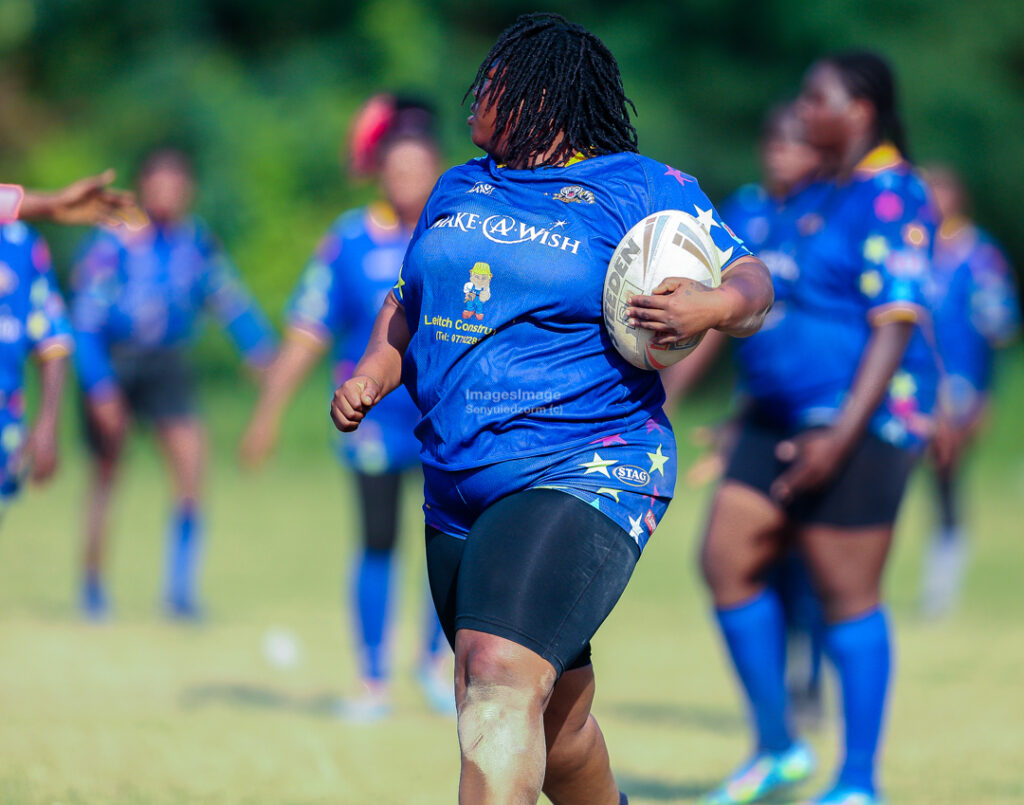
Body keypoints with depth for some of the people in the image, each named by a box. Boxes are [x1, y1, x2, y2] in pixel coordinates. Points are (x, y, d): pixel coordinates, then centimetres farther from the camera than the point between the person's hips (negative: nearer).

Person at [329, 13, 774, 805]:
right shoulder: (458, 190, 16)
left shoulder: (643, 189, -2)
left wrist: (711, 306, -24)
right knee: (552, 718, 16)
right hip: (459, 493, 7)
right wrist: (371, 376, 6)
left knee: (502, 679, -26)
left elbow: (754, 286, -1)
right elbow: (408, 305, 25)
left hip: (585, 475, -7)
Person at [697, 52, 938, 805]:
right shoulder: (815, 199, 16)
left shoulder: (891, 197, -13)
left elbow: (895, 327, -19)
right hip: (782, 417, 9)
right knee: (727, 559, 4)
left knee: (848, 593, -4)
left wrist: (842, 434, -25)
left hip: (854, 424, -9)